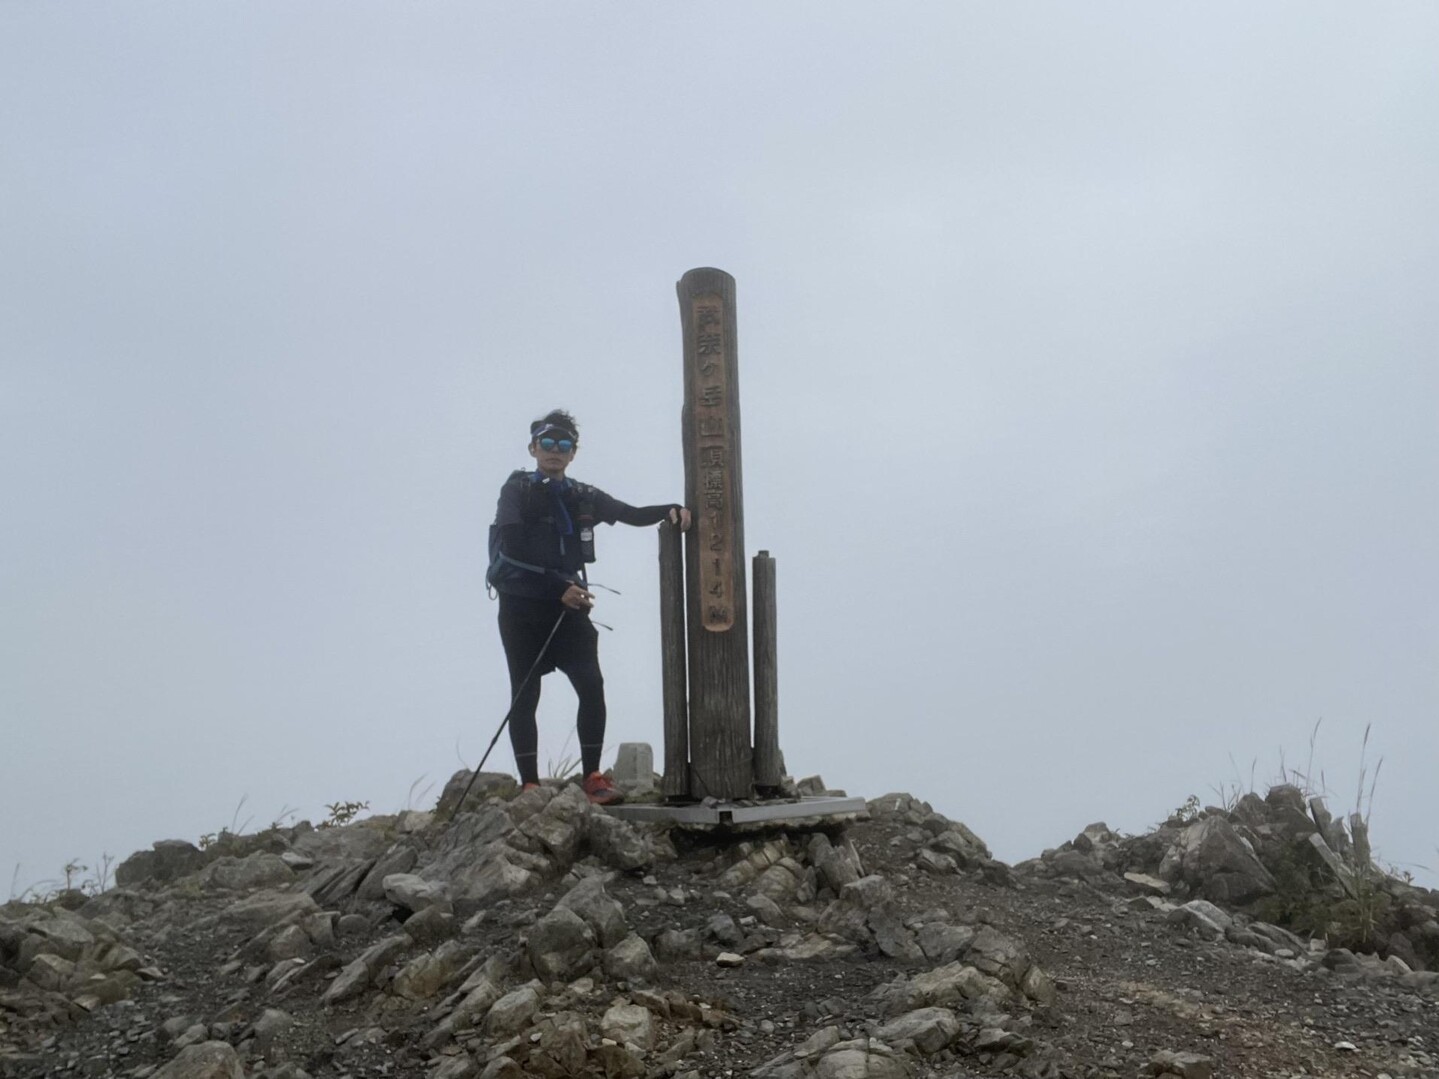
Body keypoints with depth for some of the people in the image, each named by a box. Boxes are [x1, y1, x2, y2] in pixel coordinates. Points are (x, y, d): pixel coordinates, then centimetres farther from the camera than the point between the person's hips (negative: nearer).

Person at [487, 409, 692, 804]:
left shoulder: (582, 497, 12)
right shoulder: (517, 491, 0)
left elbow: (633, 515, 11)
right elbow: (514, 550, -10)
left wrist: (670, 510, -9)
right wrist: (560, 588, -18)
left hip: (567, 606, 3)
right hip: (521, 605, -3)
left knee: (592, 686, -10)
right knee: (525, 694, -1)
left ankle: (592, 776, -3)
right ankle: (529, 784, 3)